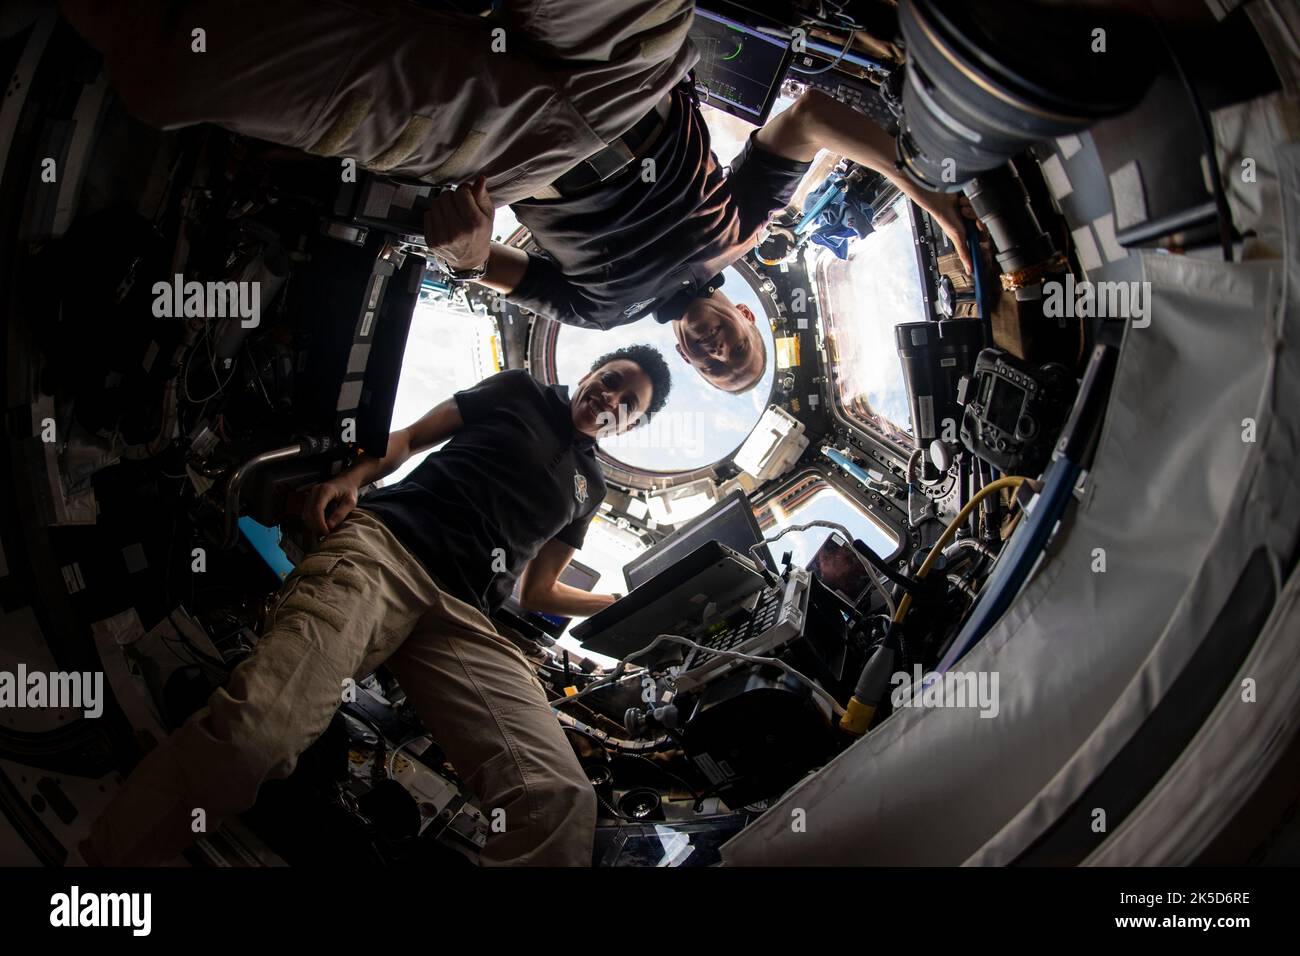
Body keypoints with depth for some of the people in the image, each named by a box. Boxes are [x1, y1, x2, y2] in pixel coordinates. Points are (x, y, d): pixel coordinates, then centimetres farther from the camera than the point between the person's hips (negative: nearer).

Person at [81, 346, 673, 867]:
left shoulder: (589, 487, 32)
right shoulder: (520, 393, 25)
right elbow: (409, 438, 23)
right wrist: (353, 476, 4)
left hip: (464, 619, 3)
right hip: (386, 547, -2)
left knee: (560, 799, -26)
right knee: (260, 725, -33)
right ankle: (107, 859, -20)